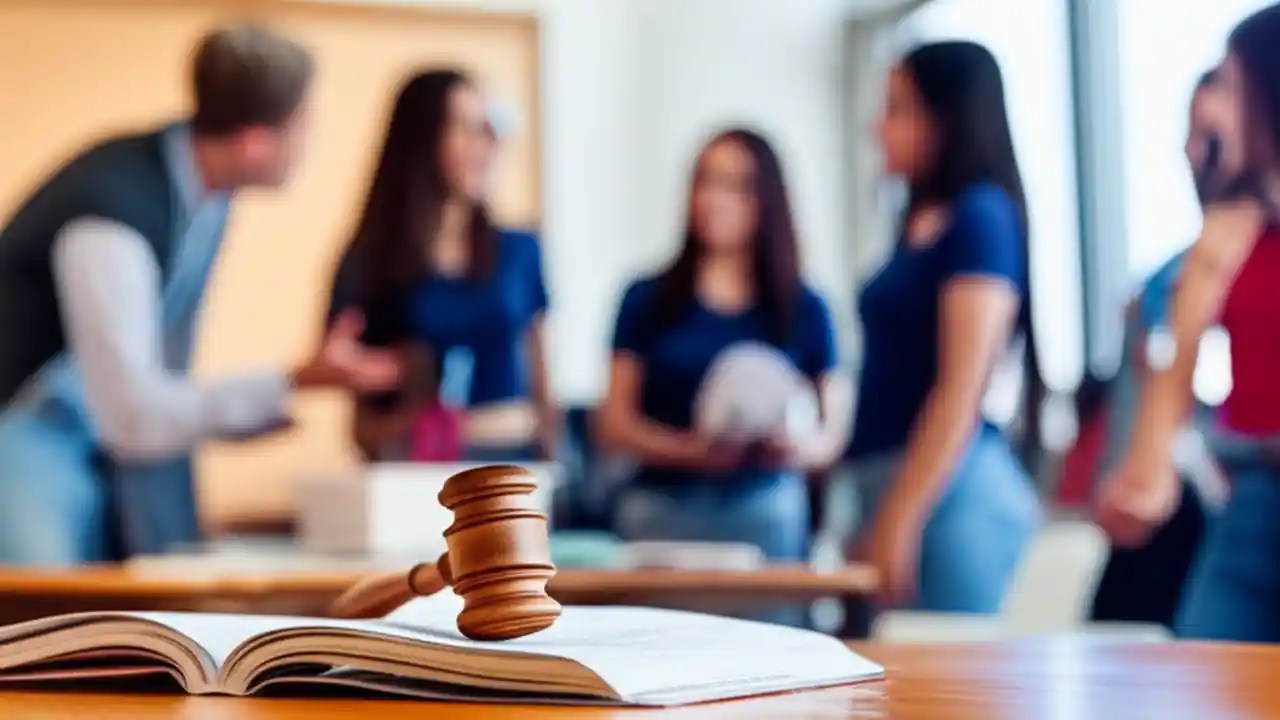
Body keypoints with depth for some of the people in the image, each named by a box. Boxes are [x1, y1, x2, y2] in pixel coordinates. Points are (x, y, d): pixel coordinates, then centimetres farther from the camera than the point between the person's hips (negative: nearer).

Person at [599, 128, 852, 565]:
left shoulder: (805, 310, 9)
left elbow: (836, 428, 8)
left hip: (768, 511, 0)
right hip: (663, 510, 0)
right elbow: (615, 424, 4)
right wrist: (690, 450, -13)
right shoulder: (647, 300, 8)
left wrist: (801, 450, -13)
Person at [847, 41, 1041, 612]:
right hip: (898, 484, 8)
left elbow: (963, 392, -15)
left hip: (948, 490, -8)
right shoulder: (922, 226, 17)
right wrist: (879, 514, 16)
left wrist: (900, 520, -18)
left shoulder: (981, 218, -8)